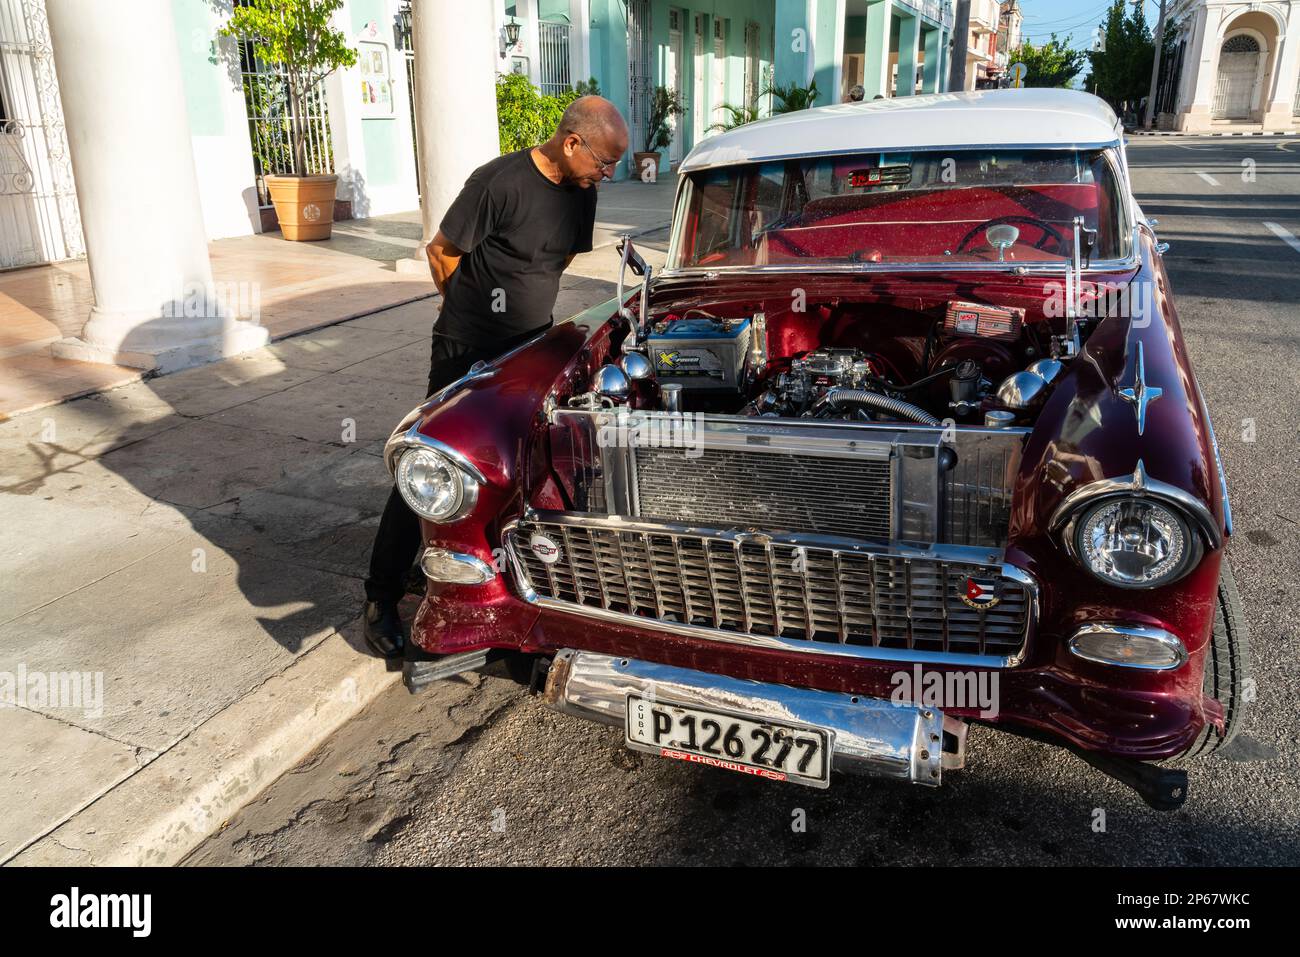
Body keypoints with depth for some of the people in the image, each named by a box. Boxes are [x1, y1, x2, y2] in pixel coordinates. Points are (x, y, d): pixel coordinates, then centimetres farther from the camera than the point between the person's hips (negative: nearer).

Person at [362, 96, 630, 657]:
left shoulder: (579, 192, 2)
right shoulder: (500, 183, -20)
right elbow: (441, 252, -10)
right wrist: (469, 312, 5)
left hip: (531, 348, 7)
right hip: (467, 352, -7)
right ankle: (382, 597, 8)